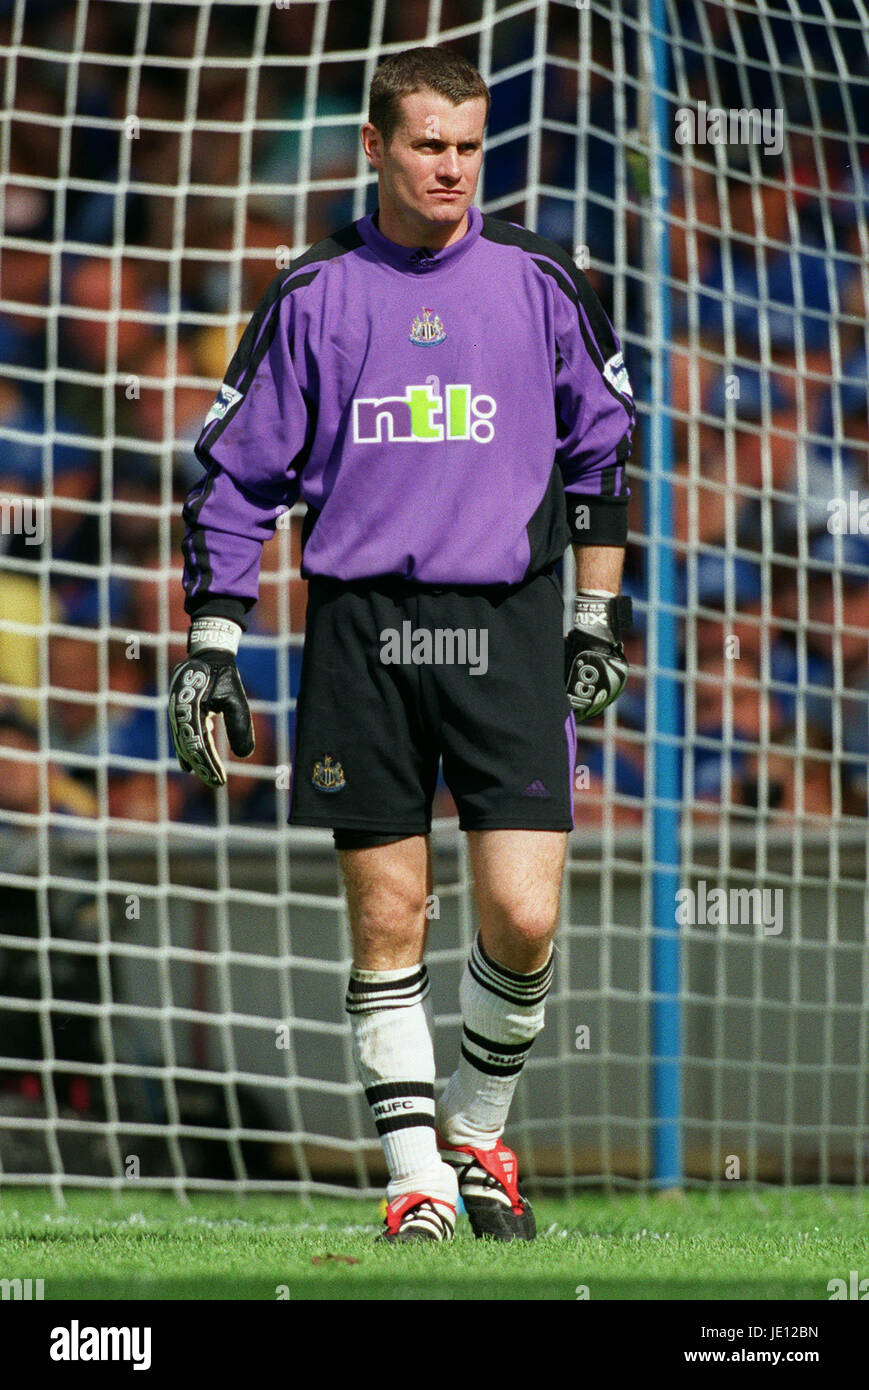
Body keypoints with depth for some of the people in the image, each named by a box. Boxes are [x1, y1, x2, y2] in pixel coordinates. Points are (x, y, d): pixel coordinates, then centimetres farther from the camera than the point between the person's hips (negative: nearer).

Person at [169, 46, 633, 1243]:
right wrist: (211, 642, 3)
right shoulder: (314, 297, 4)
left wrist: (598, 622, 11)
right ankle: (416, 1178, 9)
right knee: (388, 919, 1)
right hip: (361, 629, 0)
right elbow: (238, 473, 9)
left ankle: (479, 1133, 15)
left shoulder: (539, 283, 5)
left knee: (524, 916, -9)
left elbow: (601, 454, 14)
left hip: (505, 627, 0)